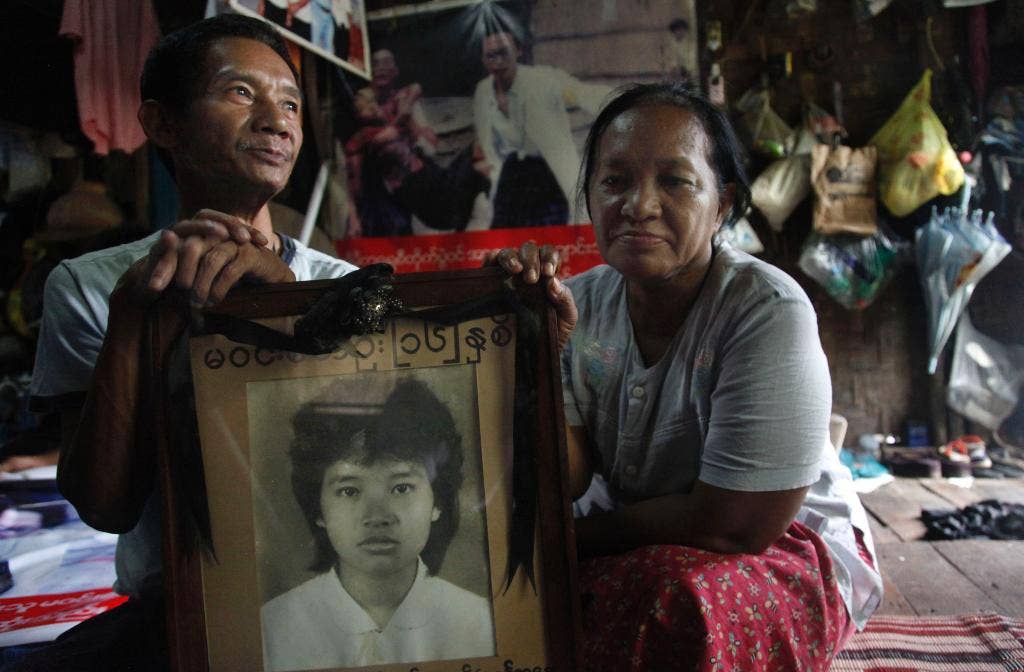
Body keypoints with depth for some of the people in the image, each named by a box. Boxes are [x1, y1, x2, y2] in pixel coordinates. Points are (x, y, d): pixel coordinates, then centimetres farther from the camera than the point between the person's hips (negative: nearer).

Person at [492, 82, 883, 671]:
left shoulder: (768, 311, -25)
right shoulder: (582, 303, -8)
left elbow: (732, 527, -24)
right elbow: (568, 480, -12)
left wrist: (579, 534, -12)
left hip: (785, 547, -4)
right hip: (635, 546, 4)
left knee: (672, 599, -33)